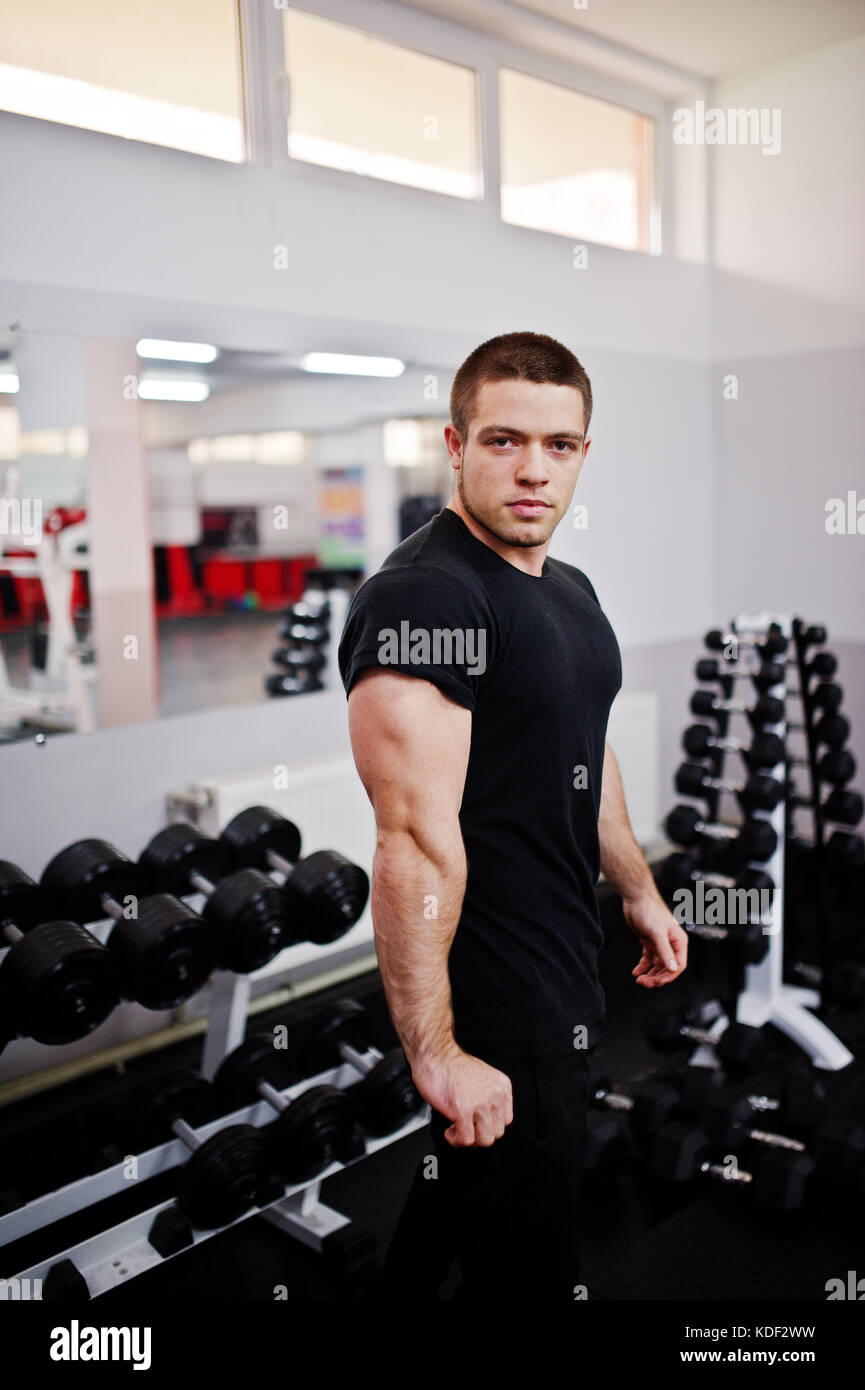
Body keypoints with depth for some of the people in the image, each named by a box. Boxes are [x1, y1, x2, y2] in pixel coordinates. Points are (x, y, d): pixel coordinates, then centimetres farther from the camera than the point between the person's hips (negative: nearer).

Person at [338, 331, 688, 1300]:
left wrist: (640, 893, 25)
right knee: (525, 1263, 7)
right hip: (495, 1006, -9)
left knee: (464, 1193, 27)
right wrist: (437, 1051, -29)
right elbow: (417, 839, -28)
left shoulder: (569, 591, 9)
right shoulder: (425, 599, -23)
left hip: (562, 973, 9)